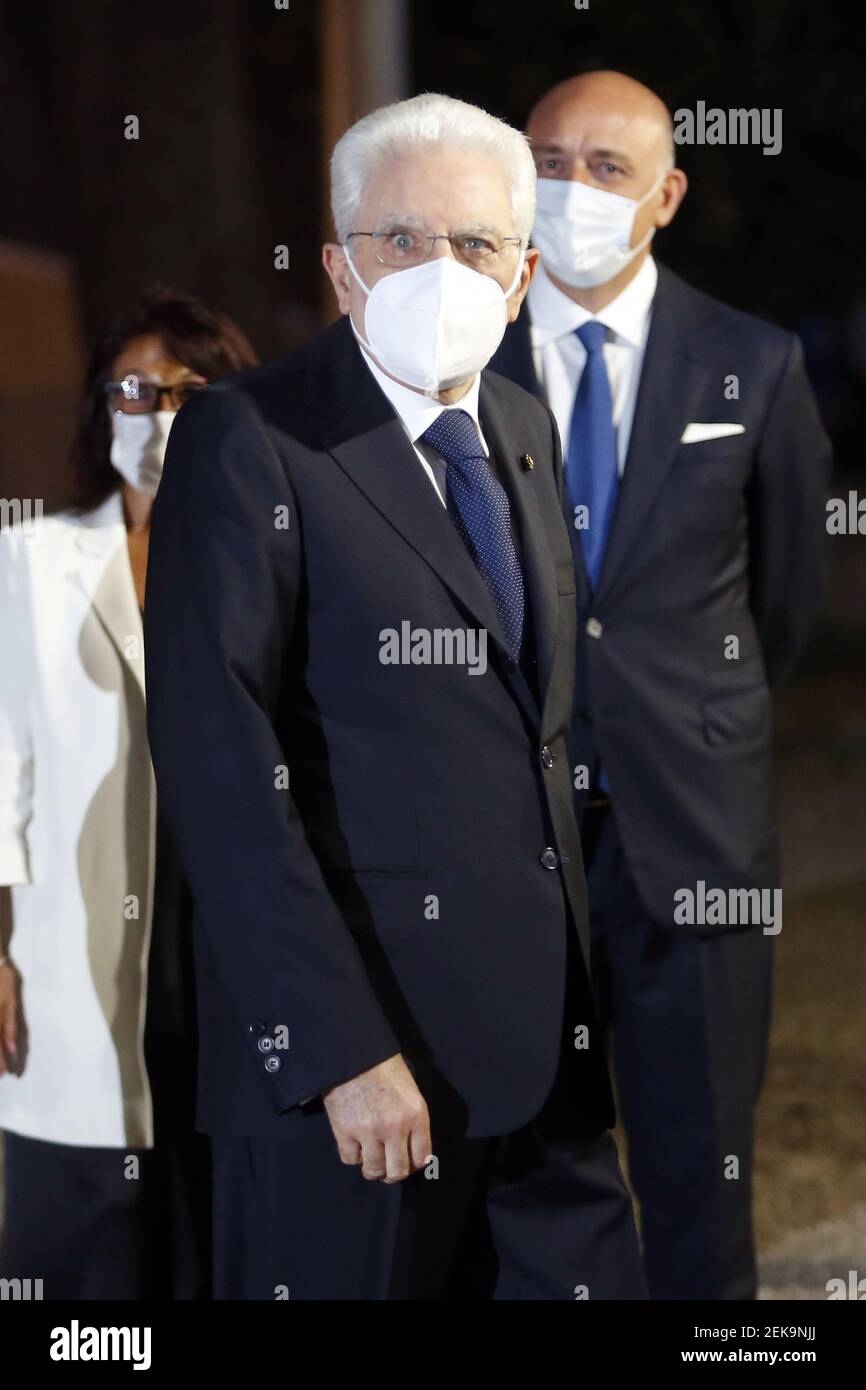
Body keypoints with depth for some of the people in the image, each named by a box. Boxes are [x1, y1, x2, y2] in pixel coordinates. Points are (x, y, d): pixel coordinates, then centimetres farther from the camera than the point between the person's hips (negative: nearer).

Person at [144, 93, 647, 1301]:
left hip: (542, 1023, 6)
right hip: (350, 1030, -6)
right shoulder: (249, 441, -10)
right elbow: (221, 769, -16)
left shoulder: (526, 434, 13)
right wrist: (342, 1048, -21)